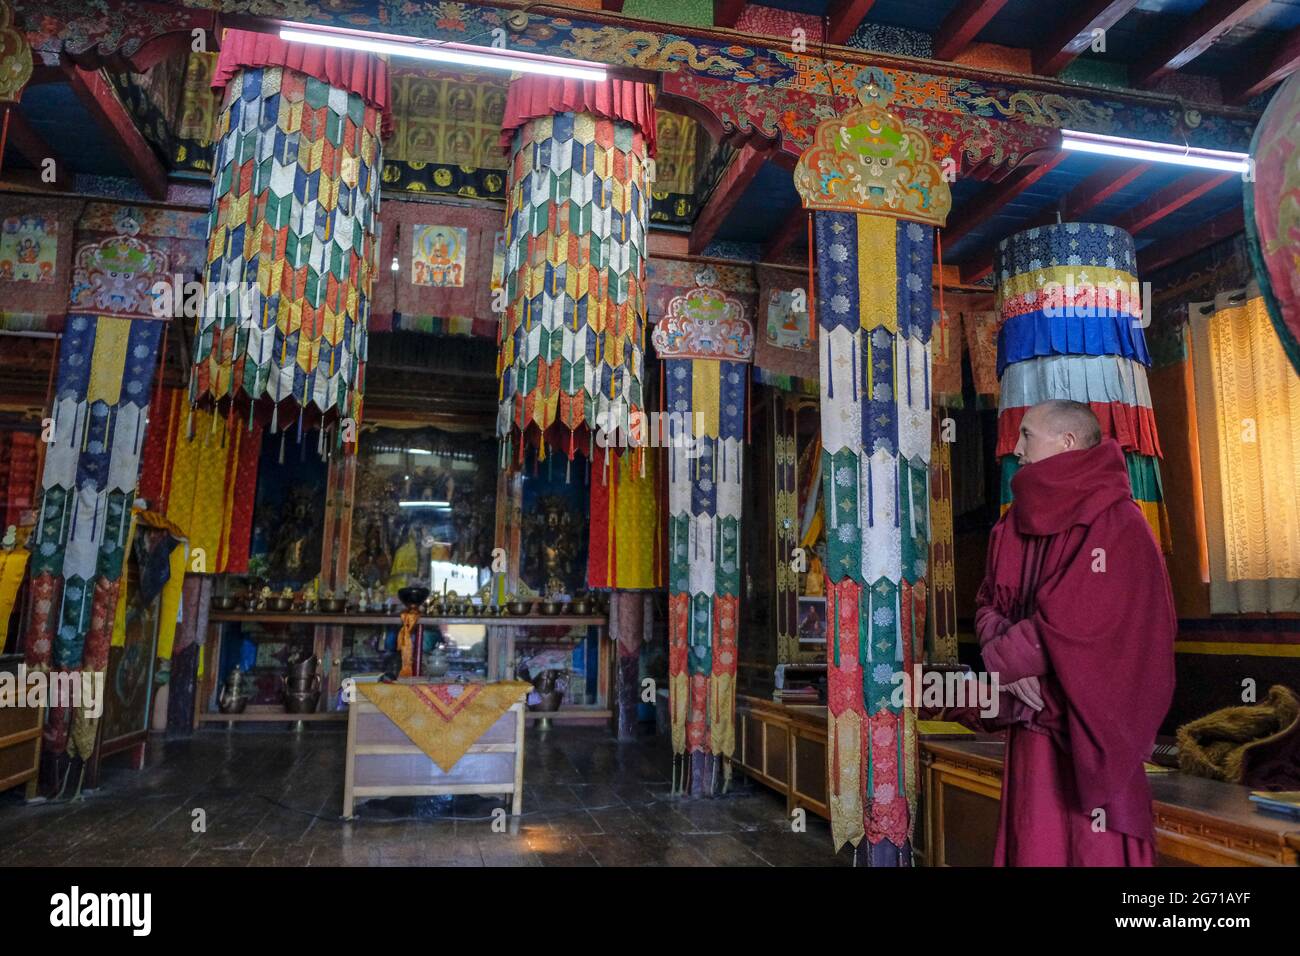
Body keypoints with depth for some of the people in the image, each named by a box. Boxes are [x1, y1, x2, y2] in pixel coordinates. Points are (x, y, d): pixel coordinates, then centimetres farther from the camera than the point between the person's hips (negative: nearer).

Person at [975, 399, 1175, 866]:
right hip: (1031, 723, 7)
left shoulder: (1114, 522, -12)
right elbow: (989, 601, 10)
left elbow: (1080, 621, -20)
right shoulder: (1017, 523, 10)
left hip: (1089, 723, -6)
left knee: (1093, 846, 3)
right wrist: (1007, 658, -10)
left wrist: (1002, 656, -8)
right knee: (1032, 844, 12)